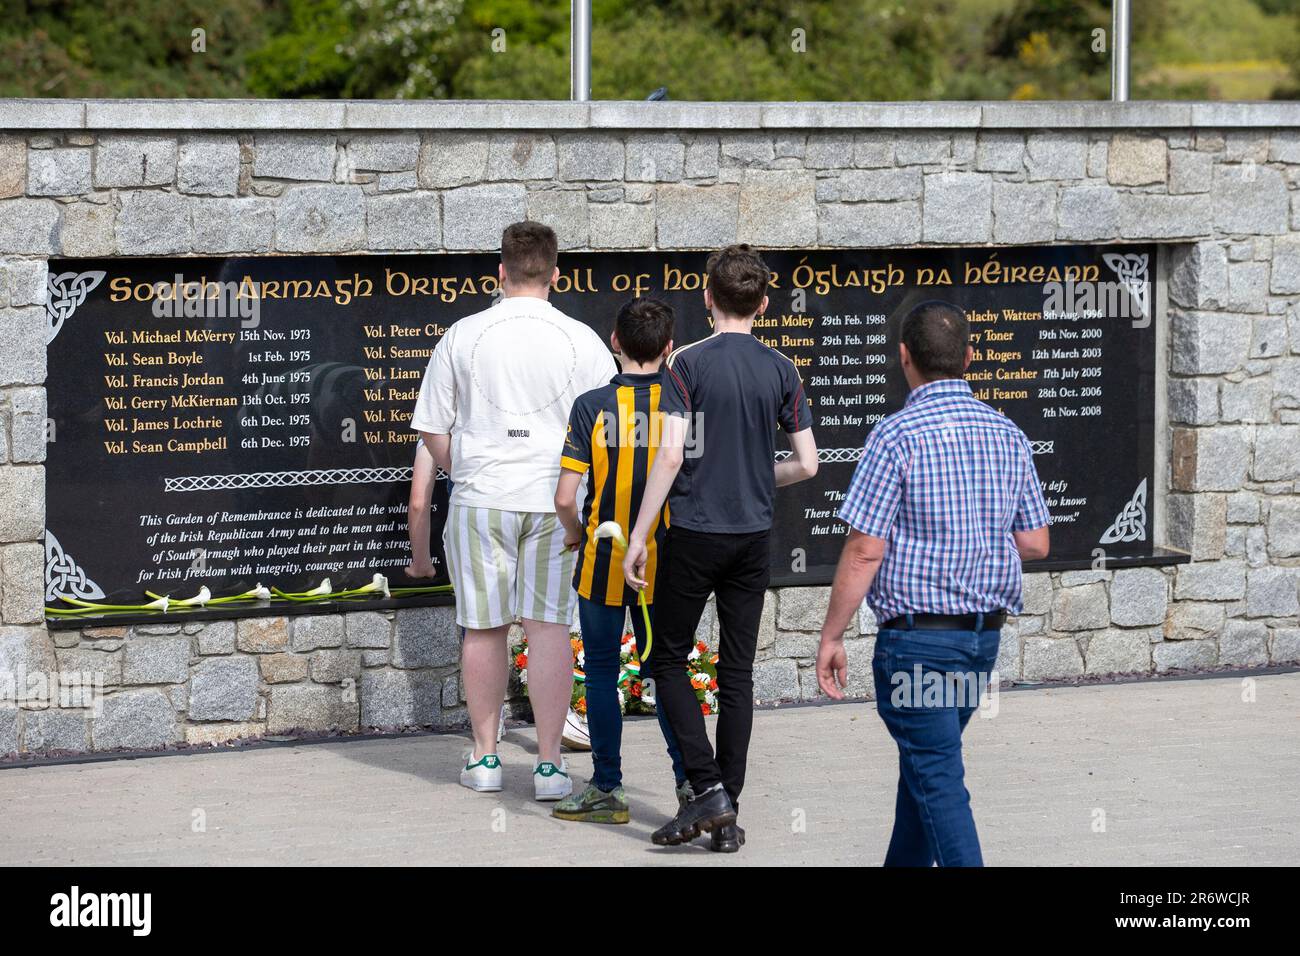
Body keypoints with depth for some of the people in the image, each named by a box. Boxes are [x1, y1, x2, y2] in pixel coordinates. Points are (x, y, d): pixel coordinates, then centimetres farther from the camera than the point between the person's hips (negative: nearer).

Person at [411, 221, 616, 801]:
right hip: (556, 501, 0)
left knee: (484, 628, 9)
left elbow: (433, 431, 5)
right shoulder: (582, 341, -1)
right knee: (548, 627, 2)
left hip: (480, 498, 0)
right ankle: (549, 763, 1)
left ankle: (485, 758, 17)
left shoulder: (462, 336, 0)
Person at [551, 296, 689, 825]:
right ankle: (690, 777, 5)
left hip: (603, 563, -2)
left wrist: (575, 533, 8)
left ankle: (607, 790, 12)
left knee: (601, 674, 9)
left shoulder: (593, 406, -11)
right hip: (663, 563, 2)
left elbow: (565, 497, -13)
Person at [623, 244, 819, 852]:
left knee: (668, 659, 8)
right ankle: (727, 815, 7)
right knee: (737, 672, 8)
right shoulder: (781, 371, 3)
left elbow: (671, 454, -16)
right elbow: (807, 464, 5)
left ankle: (707, 789, -6)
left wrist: (638, 536, -12)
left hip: (695, 533, -4)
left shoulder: (689, 363, -9)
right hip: (754, 535, 4)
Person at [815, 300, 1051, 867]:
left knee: (937, 780, -4)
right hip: (985, 631, 7)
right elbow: (1035, 544, 9)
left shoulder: (898, 435, -14)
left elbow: (865, 551, -16)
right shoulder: (1008, 435, 5)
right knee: (925, 761, 22)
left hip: (917, 635, -7)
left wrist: (831, 637, -7)